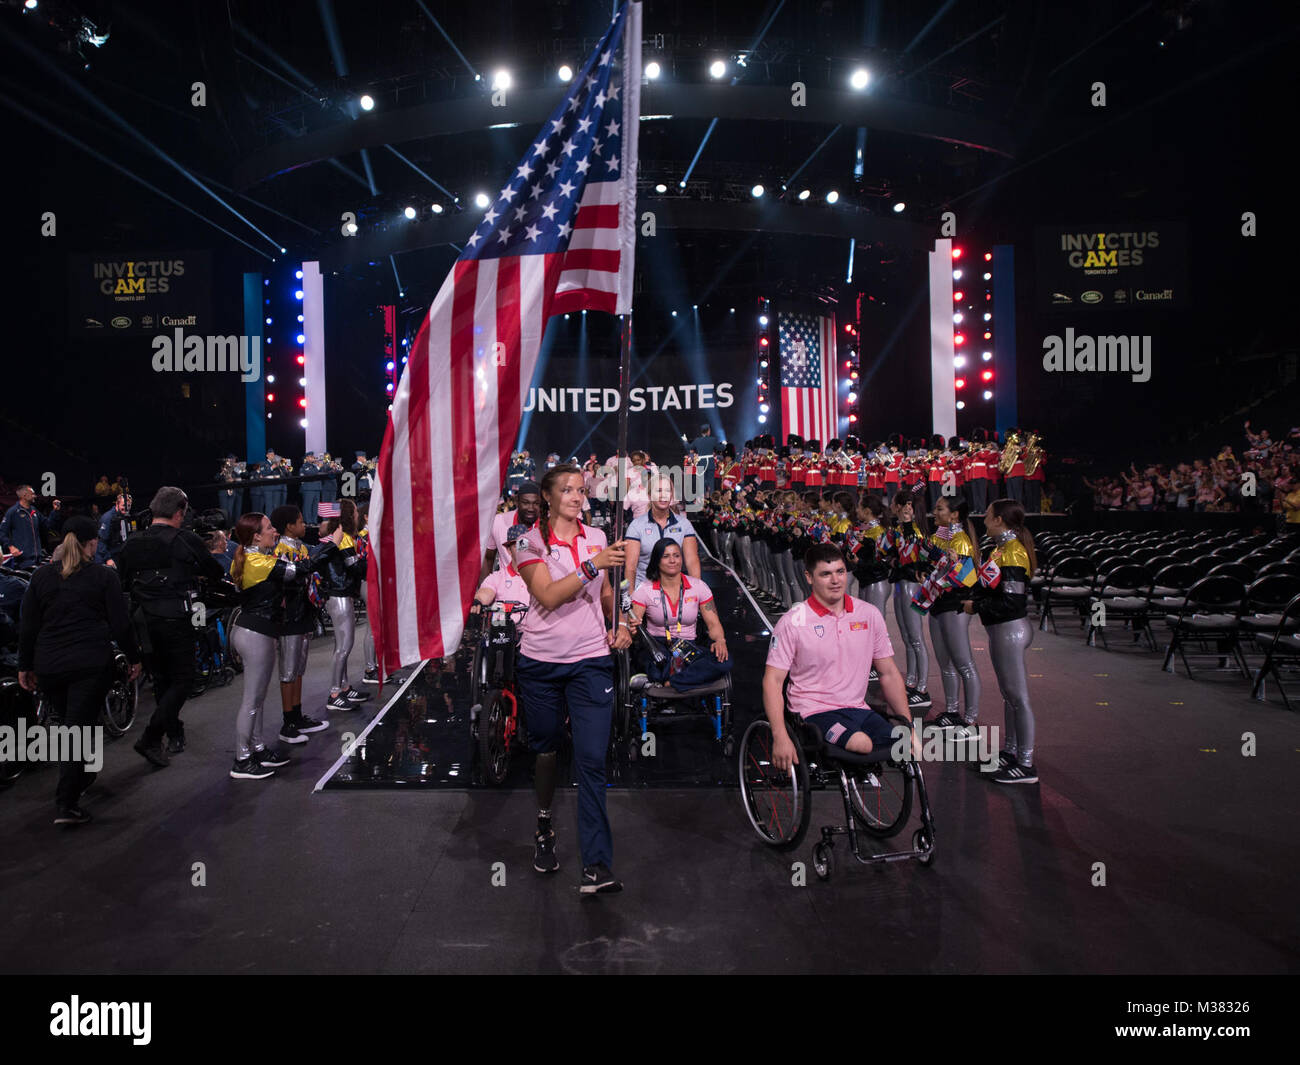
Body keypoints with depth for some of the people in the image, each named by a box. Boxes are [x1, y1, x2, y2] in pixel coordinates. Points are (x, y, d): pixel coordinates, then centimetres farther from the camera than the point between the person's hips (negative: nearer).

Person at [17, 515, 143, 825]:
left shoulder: (41, 576, 7)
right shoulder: (104, 576, -3)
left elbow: (29, 627, 8)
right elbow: (120, 624, -3)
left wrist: (25, 666, 15)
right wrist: (134, 658, 8)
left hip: (49, 666, 4)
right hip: (91, 665, -4)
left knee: (68, 724, 21)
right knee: (79, 728, -3)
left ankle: (79, 779, 38)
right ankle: (66, 805, -8)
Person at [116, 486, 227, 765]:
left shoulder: (131, 543, 4)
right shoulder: (185, 540, -9)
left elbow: (123, 582, 13)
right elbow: (217, 572, 1)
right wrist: (195, 573, 21)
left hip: (144, 622, 5)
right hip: (176, 621, -5)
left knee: (161, 680, 17)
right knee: (182, 681, 3)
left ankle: (175, 736, 27)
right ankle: (150, 739, -8)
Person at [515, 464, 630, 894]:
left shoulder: (596, 537, 8)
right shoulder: (530, 541, -3)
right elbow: (548, 596, -17)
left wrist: (621, 624, 3)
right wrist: (592, 565, -25)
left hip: (591, 660, 1)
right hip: (541, 661, -1)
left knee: (592, 760, -8)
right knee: (546, 749, 13)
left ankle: (596, 865, -8)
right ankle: (544, 825, 39)